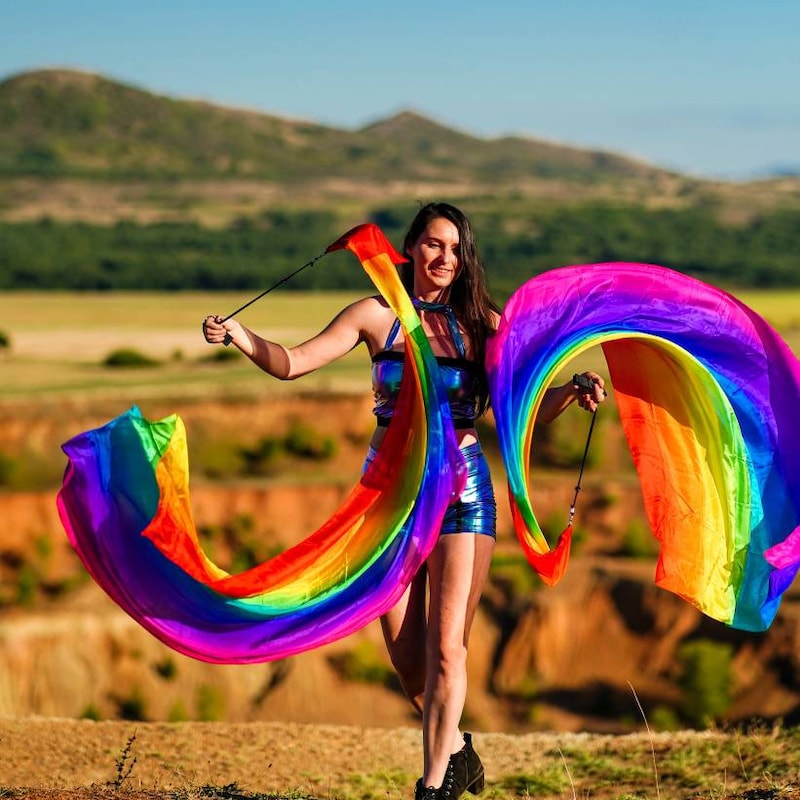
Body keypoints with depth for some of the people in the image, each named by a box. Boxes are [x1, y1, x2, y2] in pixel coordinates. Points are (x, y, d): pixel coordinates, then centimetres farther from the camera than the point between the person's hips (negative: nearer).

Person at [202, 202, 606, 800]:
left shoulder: (483, 324, 2)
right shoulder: (378, 315, 2)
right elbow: (293, 362, -5)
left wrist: (571, 393, -22)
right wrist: (241, 337, -22)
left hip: (460, 487, -1)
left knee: (446, 647, -8)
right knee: (405, 653, 5)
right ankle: (456, 748, 31)